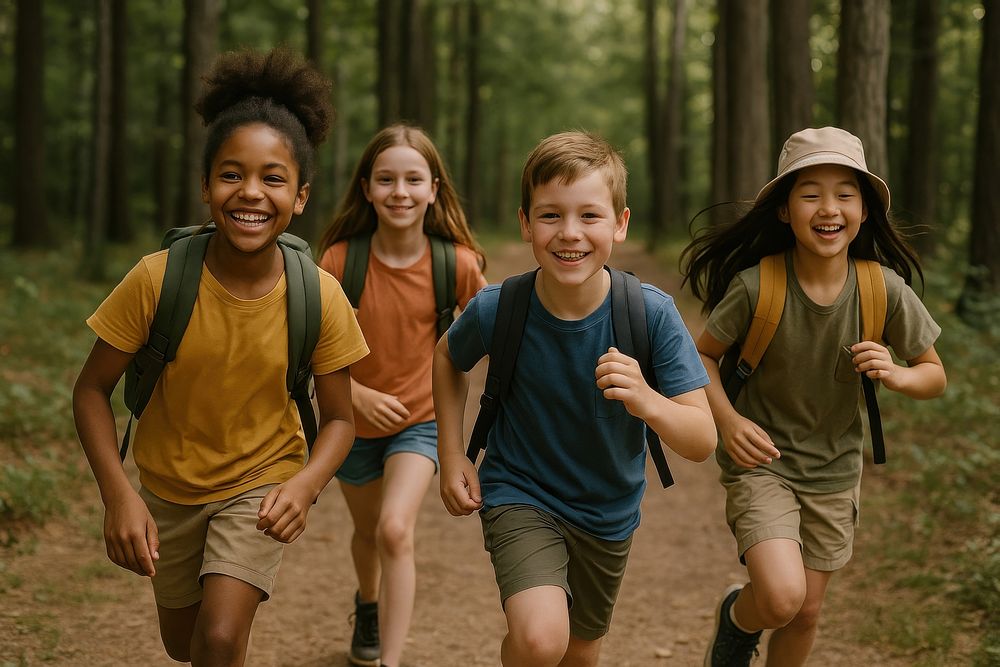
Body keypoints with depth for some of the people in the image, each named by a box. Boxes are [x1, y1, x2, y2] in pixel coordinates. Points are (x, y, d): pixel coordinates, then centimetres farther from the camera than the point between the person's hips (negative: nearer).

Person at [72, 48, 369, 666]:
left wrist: (307, 483, -30)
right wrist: (118, 494, -25)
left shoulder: (320, 297, -22)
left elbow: (339, 418, -10)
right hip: (169, 486, 2)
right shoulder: (157, 279, -24)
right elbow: (92, 390, -13)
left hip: (263, 482, -1)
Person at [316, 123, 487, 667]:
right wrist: (357, 394, -23)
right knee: (367, 531, 22)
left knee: (395, 530, -22)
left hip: (420, 421, -1)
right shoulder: (339, 260, -19)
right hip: (354, 420, 2)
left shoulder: (456, 264, -18)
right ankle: (368, 602, 55)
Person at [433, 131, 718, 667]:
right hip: (520, 496, -2)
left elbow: (702, 442, -23)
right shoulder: (495, 310, -21)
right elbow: (448, 357, 4)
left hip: (608, 513, 2)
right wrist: (451, 454, -2)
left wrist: (646, 401, -42)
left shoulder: (652, 314, -22)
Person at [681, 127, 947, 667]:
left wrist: (895, 375, -23)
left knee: (806, 614, 13)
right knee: (781, 597, -22)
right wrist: (727, 419, -20)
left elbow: (935, 375, -1)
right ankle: (737, 618, 15)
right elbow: (704, 354, -4)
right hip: (760, 460, -3)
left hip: (833, 470, 3)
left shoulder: (884, 289, -14)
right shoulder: (756, 286, -21)